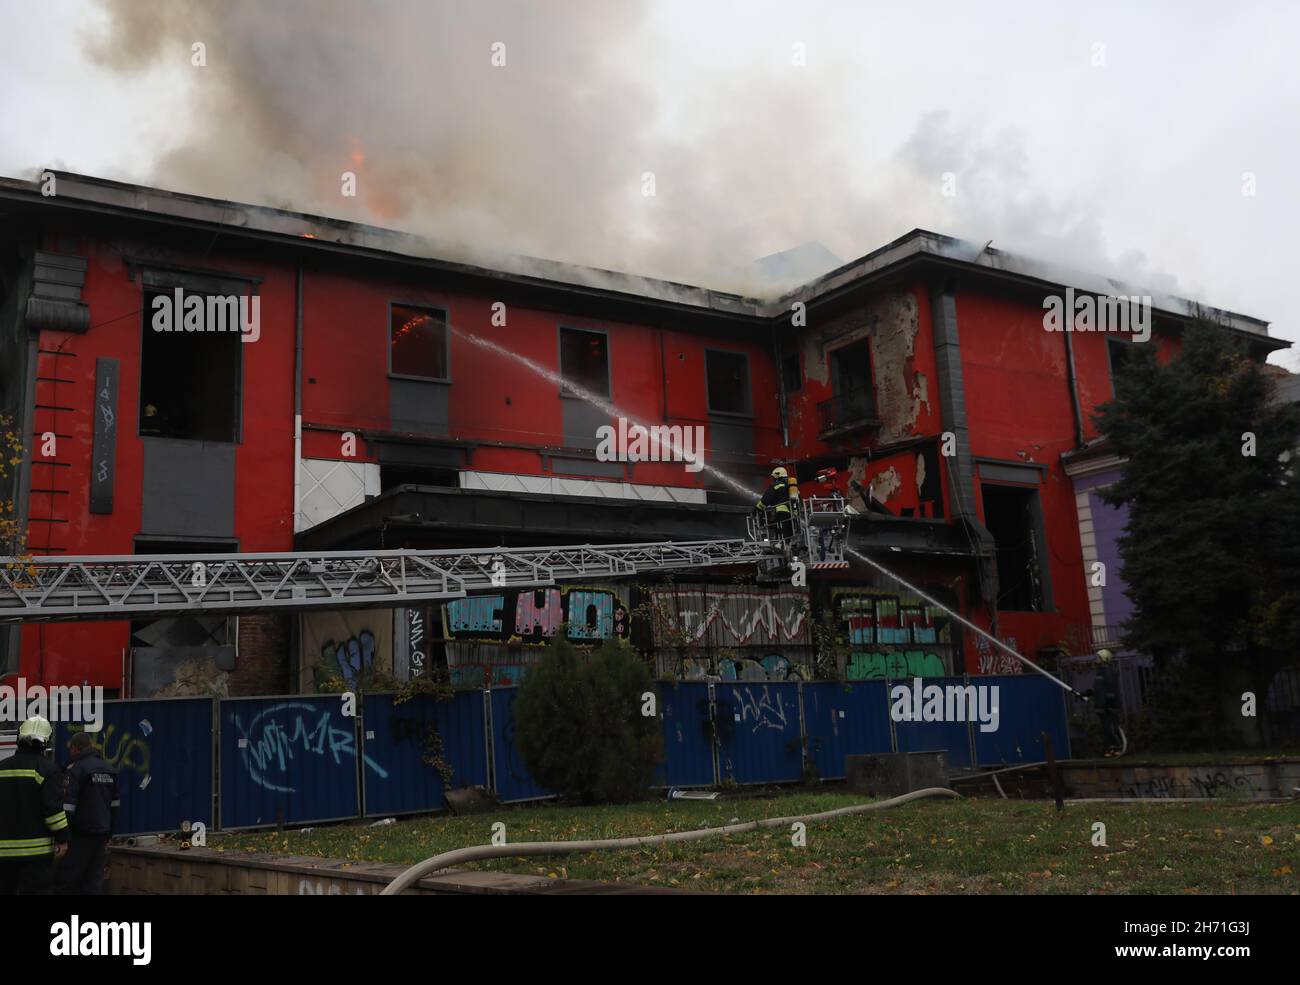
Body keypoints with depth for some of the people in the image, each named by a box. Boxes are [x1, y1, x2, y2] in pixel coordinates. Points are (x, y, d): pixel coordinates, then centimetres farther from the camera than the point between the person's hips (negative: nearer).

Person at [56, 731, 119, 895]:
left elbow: (68, 806, -16)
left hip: (82, 833, -7)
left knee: (65, 879, -3)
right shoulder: (109, 769, 14)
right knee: (94, 879, 9)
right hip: (102, 832, 7)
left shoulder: (76, 769, -9)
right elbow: (114, 805, 18)